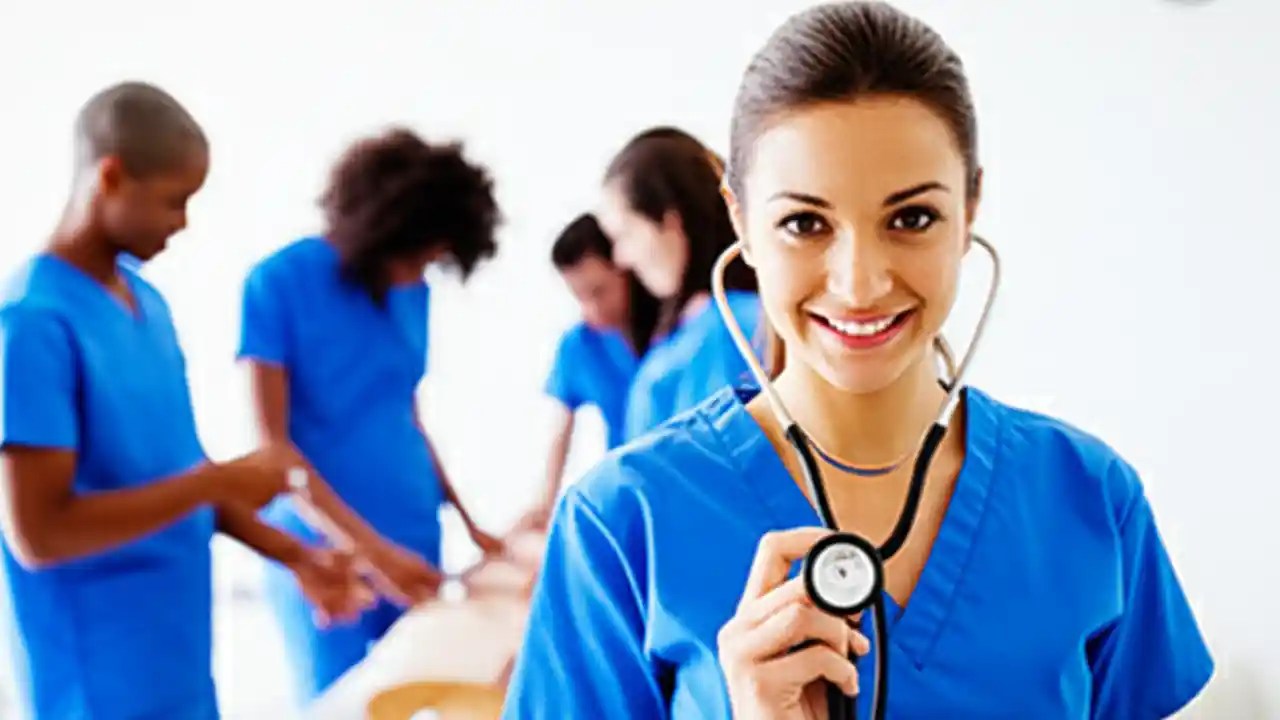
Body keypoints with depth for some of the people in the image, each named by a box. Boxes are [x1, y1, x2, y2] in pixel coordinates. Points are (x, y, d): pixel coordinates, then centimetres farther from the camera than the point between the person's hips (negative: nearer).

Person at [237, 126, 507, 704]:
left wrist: (466, 521, 13)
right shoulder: (280, 282, -10)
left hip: (416, 545, 5)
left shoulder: (414, 294, 7)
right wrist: (370, 546, -18)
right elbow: (271, 442, -13)